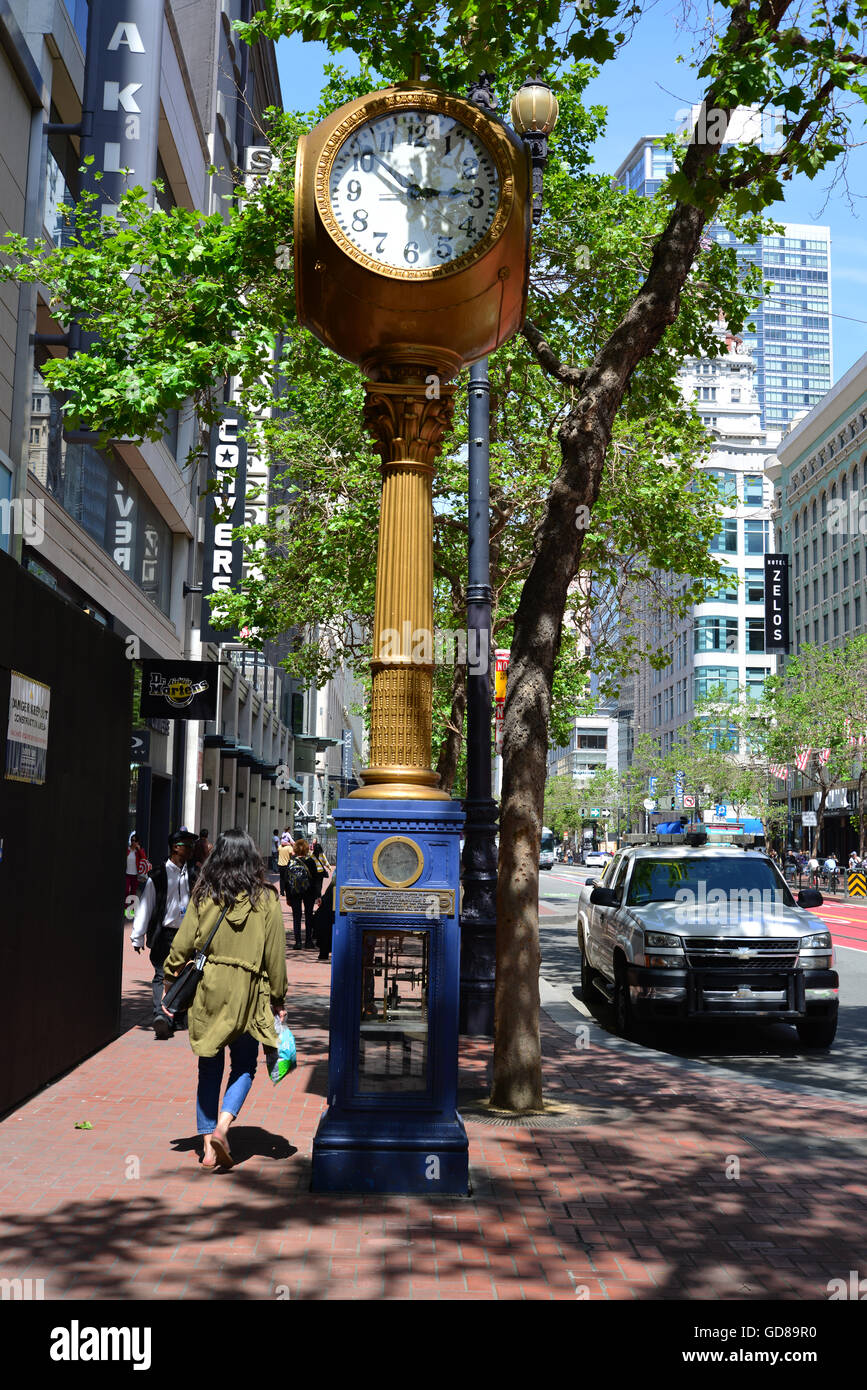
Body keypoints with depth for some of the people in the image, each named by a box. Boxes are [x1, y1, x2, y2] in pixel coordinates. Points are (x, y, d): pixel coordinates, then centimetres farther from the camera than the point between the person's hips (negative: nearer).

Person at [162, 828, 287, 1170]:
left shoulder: (203, 895, -2)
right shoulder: (265, 898, -4)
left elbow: (182, 944, -1)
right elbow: (275, 953, -1)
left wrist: (171, 985, 11)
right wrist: (278, 998, 8)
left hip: (207, 991, 2)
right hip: (248, 993, -1)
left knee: (209, 1068, 11)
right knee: (244, 1065, 13)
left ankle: (209, 1147, 11)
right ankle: (222, 1126, -7)